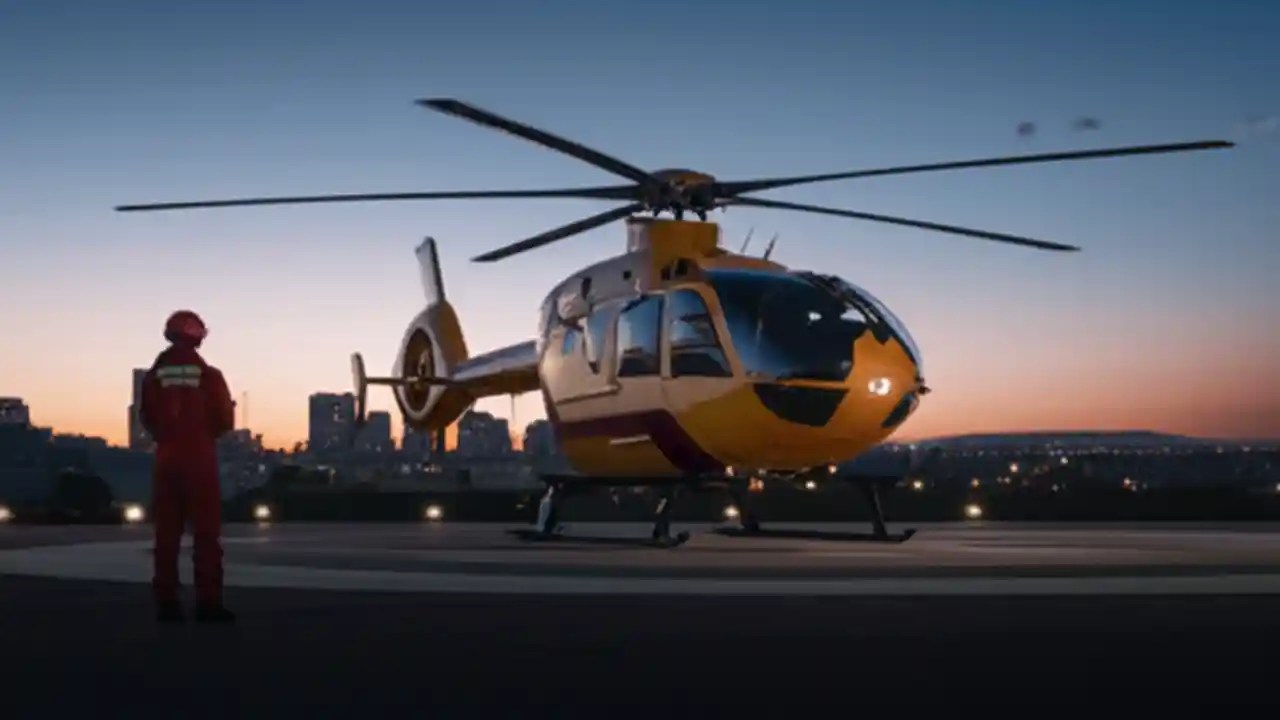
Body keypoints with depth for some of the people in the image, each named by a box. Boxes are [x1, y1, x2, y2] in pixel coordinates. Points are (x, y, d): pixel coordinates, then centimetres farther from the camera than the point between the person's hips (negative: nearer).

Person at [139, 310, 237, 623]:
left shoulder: (153, 376, 1)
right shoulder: (209, 375, -7)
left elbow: (147, 419, 2)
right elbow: (225, 421, -4)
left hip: (166, 460, 3)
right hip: (200, 460, -3)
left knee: (166, 532, 7)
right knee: (206, 532, 0)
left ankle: (167, 603, 5)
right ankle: (208, 602, -4)